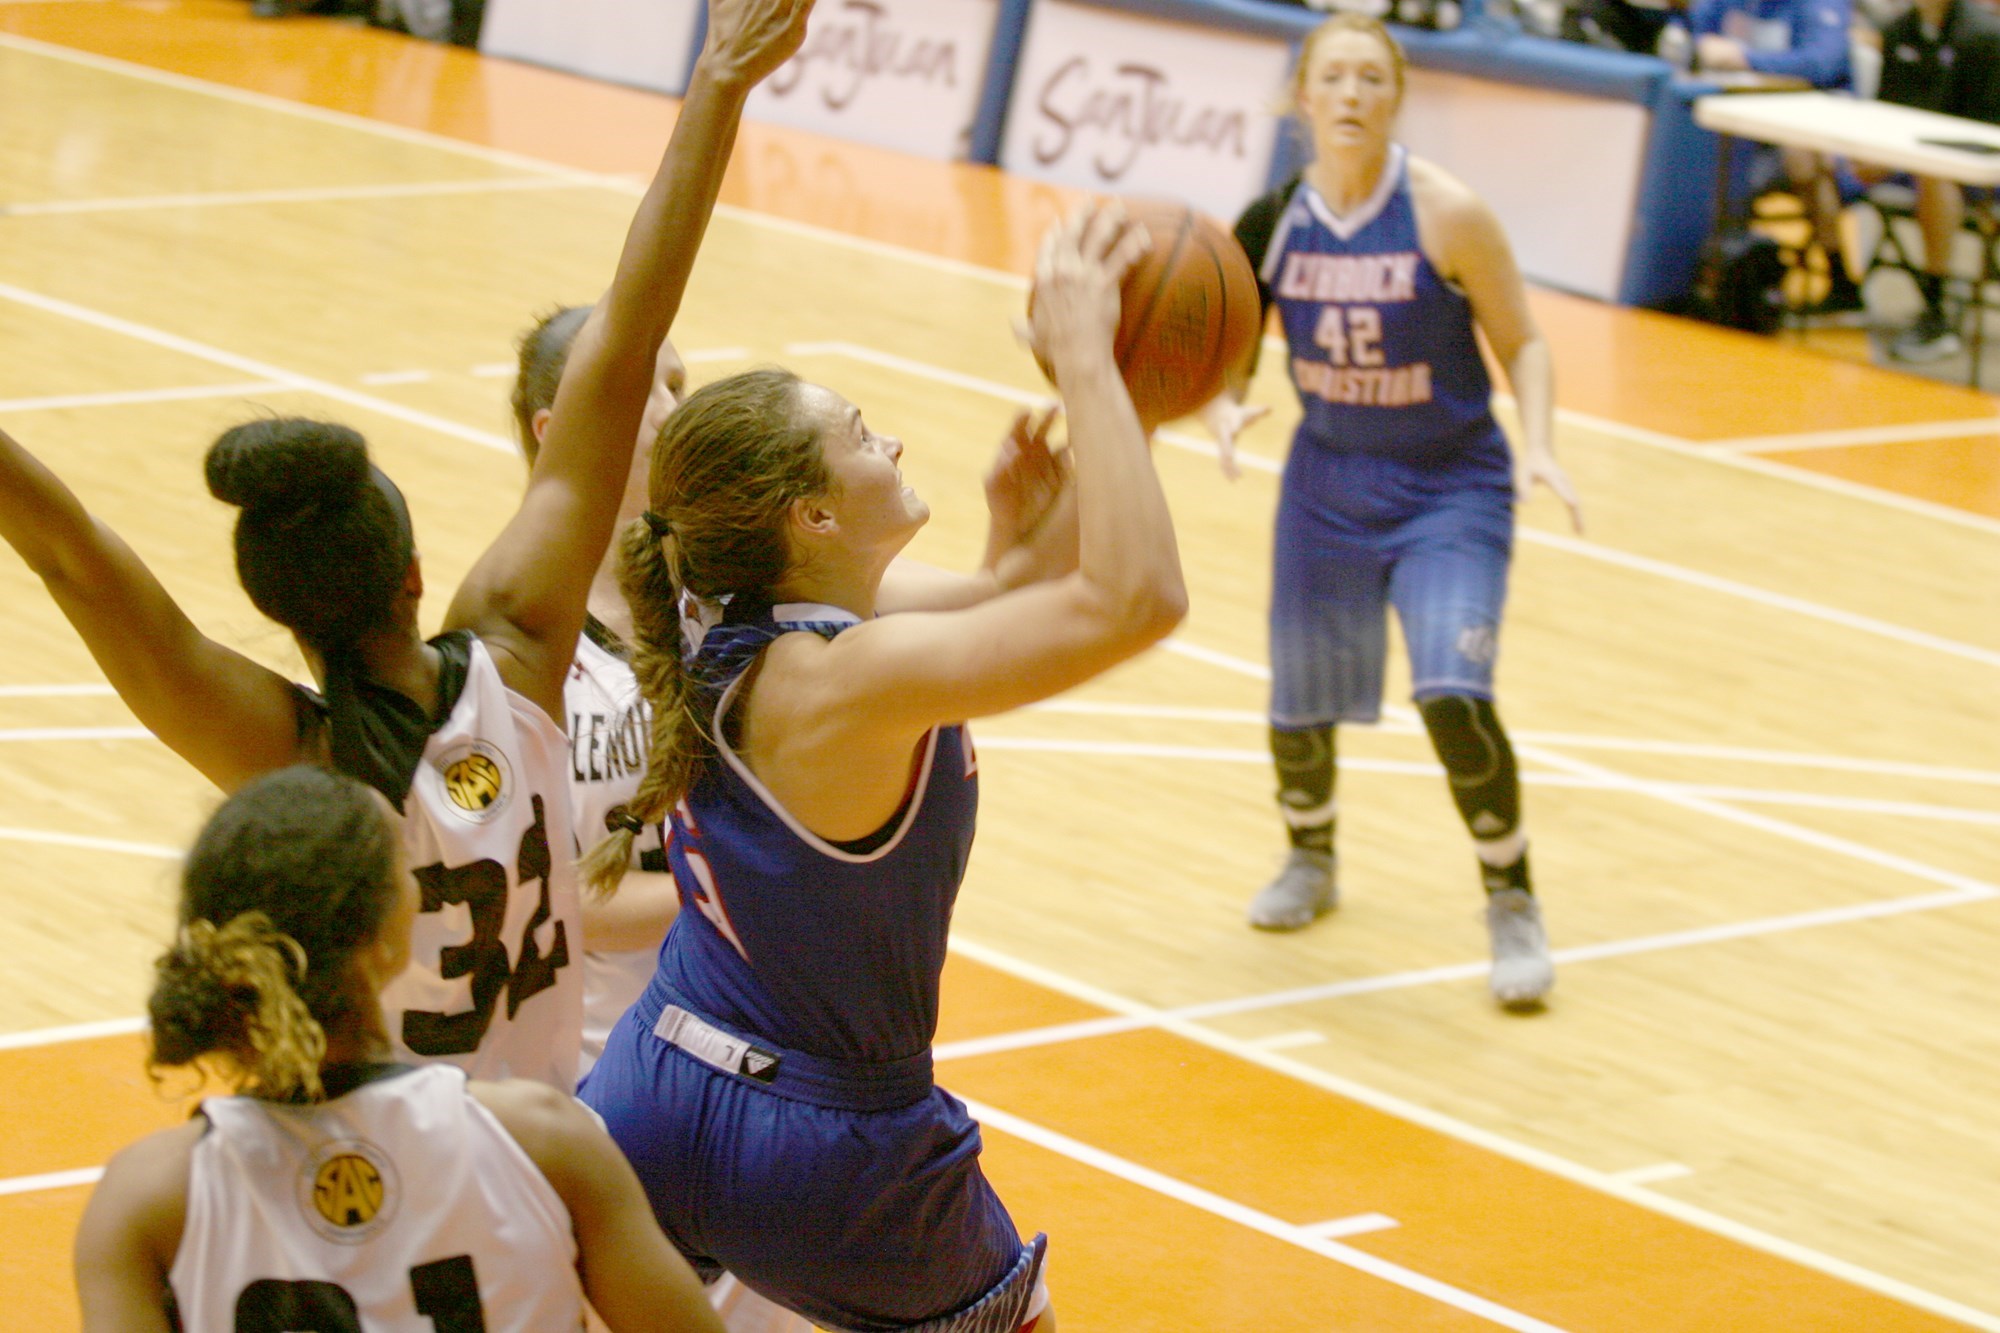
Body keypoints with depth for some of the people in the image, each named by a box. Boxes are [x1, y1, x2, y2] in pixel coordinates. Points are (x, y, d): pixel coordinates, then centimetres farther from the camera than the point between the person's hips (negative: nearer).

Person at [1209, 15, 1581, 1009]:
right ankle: (1310, 860, 47)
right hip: (1327, 485, 4)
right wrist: (1225, 410, -18)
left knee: (1452, 694, -22)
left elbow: (1520, 343, -9)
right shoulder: (1273, 224, -8)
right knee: (1297, 701, 13)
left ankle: (1512, 905, -1)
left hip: (1451, 488, -4)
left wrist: (1537, 445, -24)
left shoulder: (1447, 216, -18)